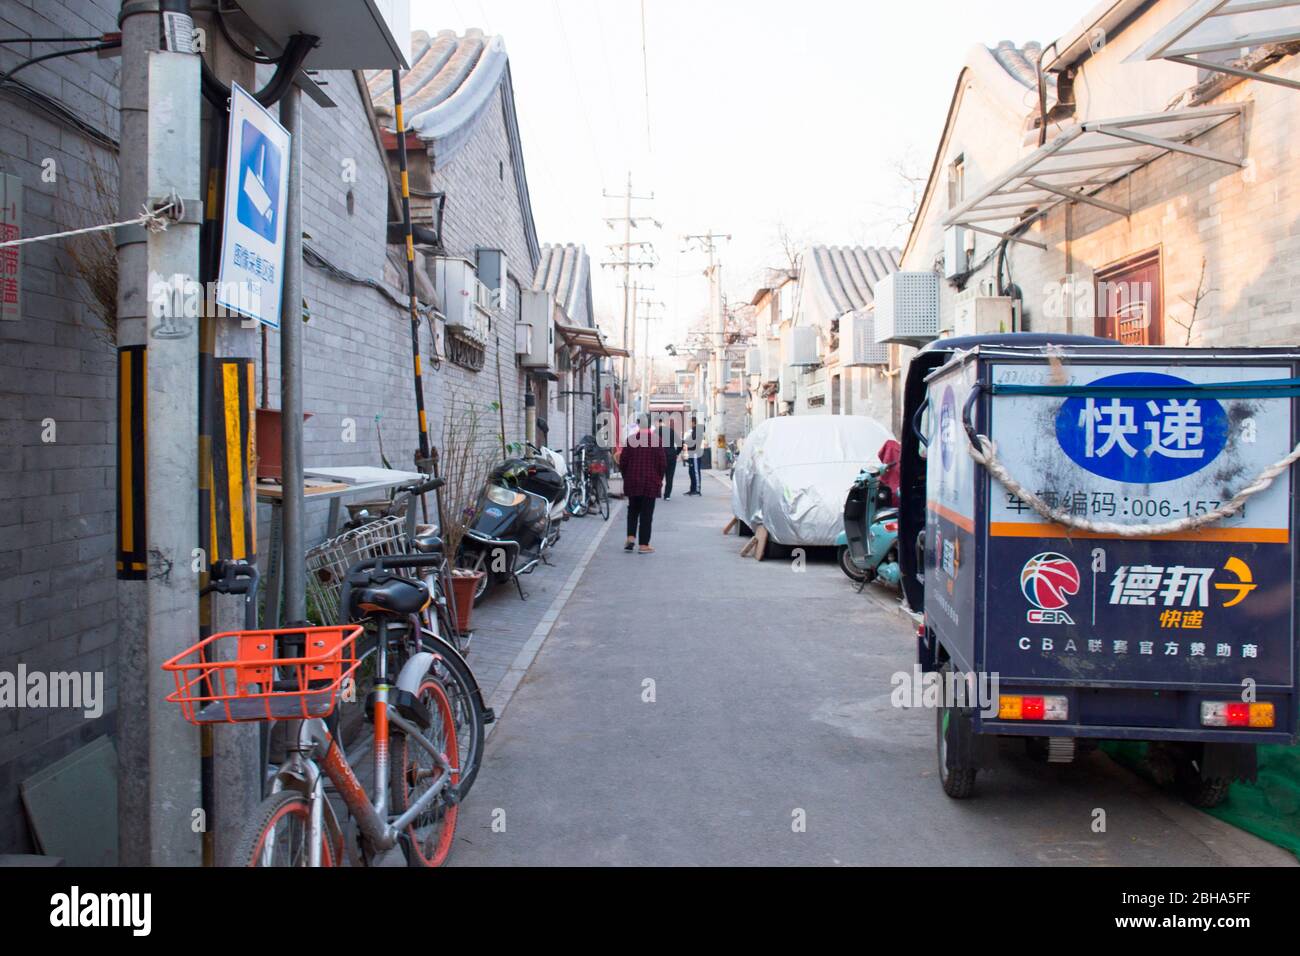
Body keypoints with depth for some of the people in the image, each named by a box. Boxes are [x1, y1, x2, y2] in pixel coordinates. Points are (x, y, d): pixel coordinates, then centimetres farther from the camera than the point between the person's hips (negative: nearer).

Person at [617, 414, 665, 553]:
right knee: (647, 513, 2)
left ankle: (631, 537, 2)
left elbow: (622, 461, 1)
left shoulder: (631, 440, -2)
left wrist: (626, 477, 14)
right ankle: (644, 545, 2)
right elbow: (661, 462, -5)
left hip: (632, 481, 2)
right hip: (650, 482, -2)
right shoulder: (656, 440, -6)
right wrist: (660, 479, 8)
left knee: (633, 510, 17)